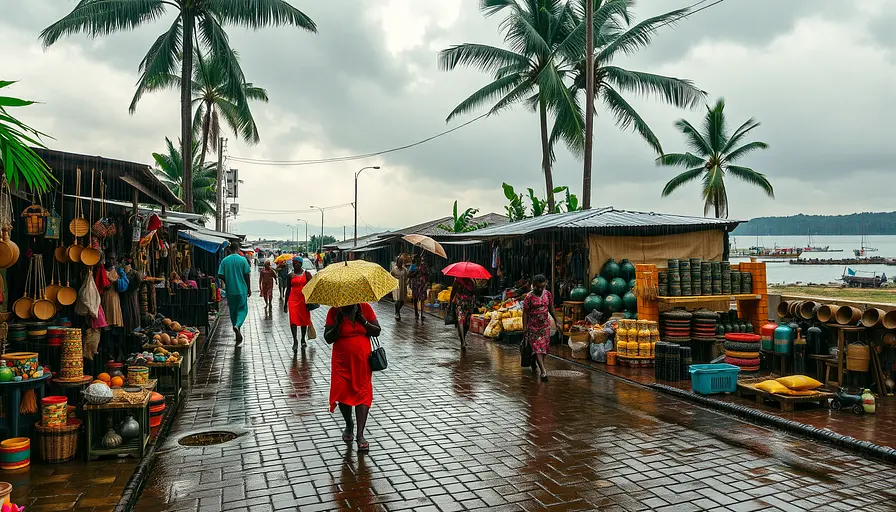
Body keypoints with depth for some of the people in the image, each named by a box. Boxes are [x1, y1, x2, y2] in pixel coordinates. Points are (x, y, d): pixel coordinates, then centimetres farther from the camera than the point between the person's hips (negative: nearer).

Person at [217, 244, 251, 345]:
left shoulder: (224, 260, 0)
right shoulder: (243, 260, -7)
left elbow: (220, 275, -3)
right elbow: (247, 275, -5)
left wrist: (228, 282, 15)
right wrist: (249, 288, 5)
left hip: (230, 290, 3)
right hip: (242, 289, -3)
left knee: (233, 310, 13)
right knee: (242, 309, 7)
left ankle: (238, 335, 20)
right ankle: (237, 325, -21)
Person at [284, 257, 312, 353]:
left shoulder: (306, 274, 2)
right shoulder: (290, 275, 6)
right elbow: (288, 289, 11)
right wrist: (285, 303, 11)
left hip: (304, 299, 0)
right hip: (293, 299, 0)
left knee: (304, 320, 9)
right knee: (293, 320, -13)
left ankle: (303, 340, 24)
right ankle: (295, 341, -17)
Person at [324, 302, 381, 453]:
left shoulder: (365, 308, -3)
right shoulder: (334, 311, -6)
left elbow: (377, 331, -1)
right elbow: (328, 339, -8)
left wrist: (363, 321, -17)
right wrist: (338, 323, -22)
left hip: (362, 360, 0)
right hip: (342, 361, 0)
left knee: (363, 394, -5)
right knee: (342, 393, 0)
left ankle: (360, 435, -3)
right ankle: (348, 424, 30)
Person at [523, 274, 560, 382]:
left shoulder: (548, 294, 2)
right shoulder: (529, 297, -11)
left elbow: (551, 308, 13)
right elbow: (525, 312, -8)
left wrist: (556, 321, 10)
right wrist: (525, 327, -11)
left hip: (545, 325, 5)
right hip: (533, 325, -5)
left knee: (544, 346, 10)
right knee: (537, 347, -9)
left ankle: (534, 361, 33)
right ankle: (543, 370, -13)